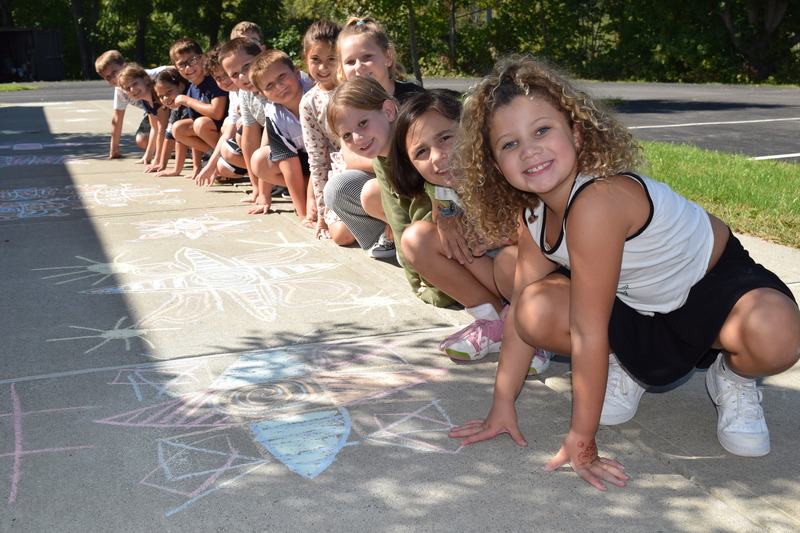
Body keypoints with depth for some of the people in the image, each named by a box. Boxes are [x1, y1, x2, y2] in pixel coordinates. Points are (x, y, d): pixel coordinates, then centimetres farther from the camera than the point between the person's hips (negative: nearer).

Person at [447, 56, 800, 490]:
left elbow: (588, 332, -33)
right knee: (538, 311, -21)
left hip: (715, 281, -6)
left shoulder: (597, 201, -37)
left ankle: (734, 378, -1)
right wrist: (502, 406, -6)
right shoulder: (533, 215, -12)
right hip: (636, 309, 6)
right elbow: (520, 308, -5)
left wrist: (580, 440, -26)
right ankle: (625, 365, 8)